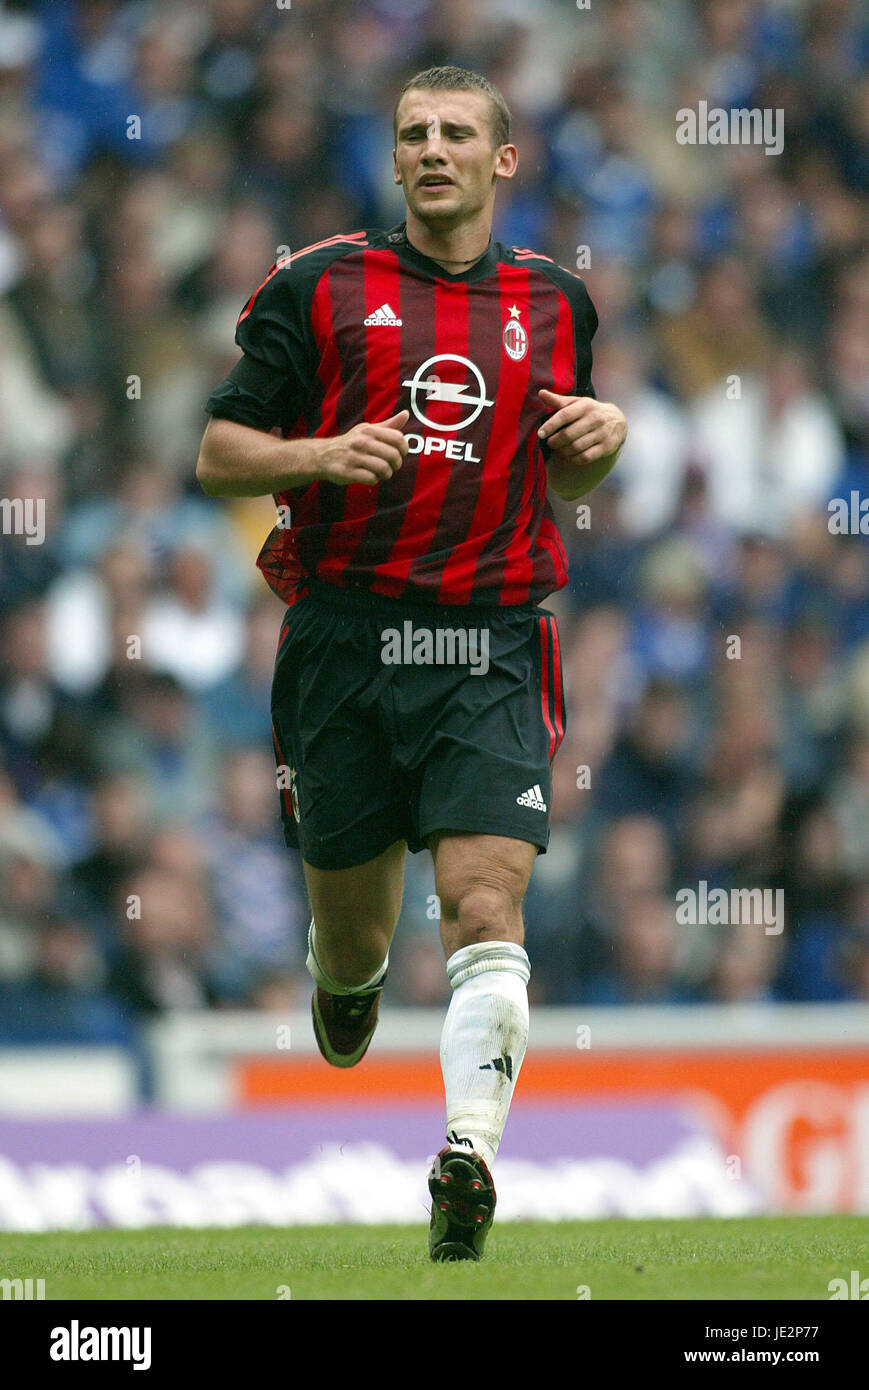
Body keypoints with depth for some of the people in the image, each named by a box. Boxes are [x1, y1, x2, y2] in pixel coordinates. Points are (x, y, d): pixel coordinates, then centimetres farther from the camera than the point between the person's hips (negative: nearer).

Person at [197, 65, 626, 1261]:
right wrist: (323, 455, -16)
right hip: (344, 643, 0)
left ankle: (469, 1153, -24)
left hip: (488, 650, 0)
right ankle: (349, 980, 47)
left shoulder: (552, 303, 11)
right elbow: (218, 454, 3)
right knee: (349, 924, 11)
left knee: (486, 909, -17)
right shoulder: (320, 289, 3)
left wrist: (603, 439, 2)